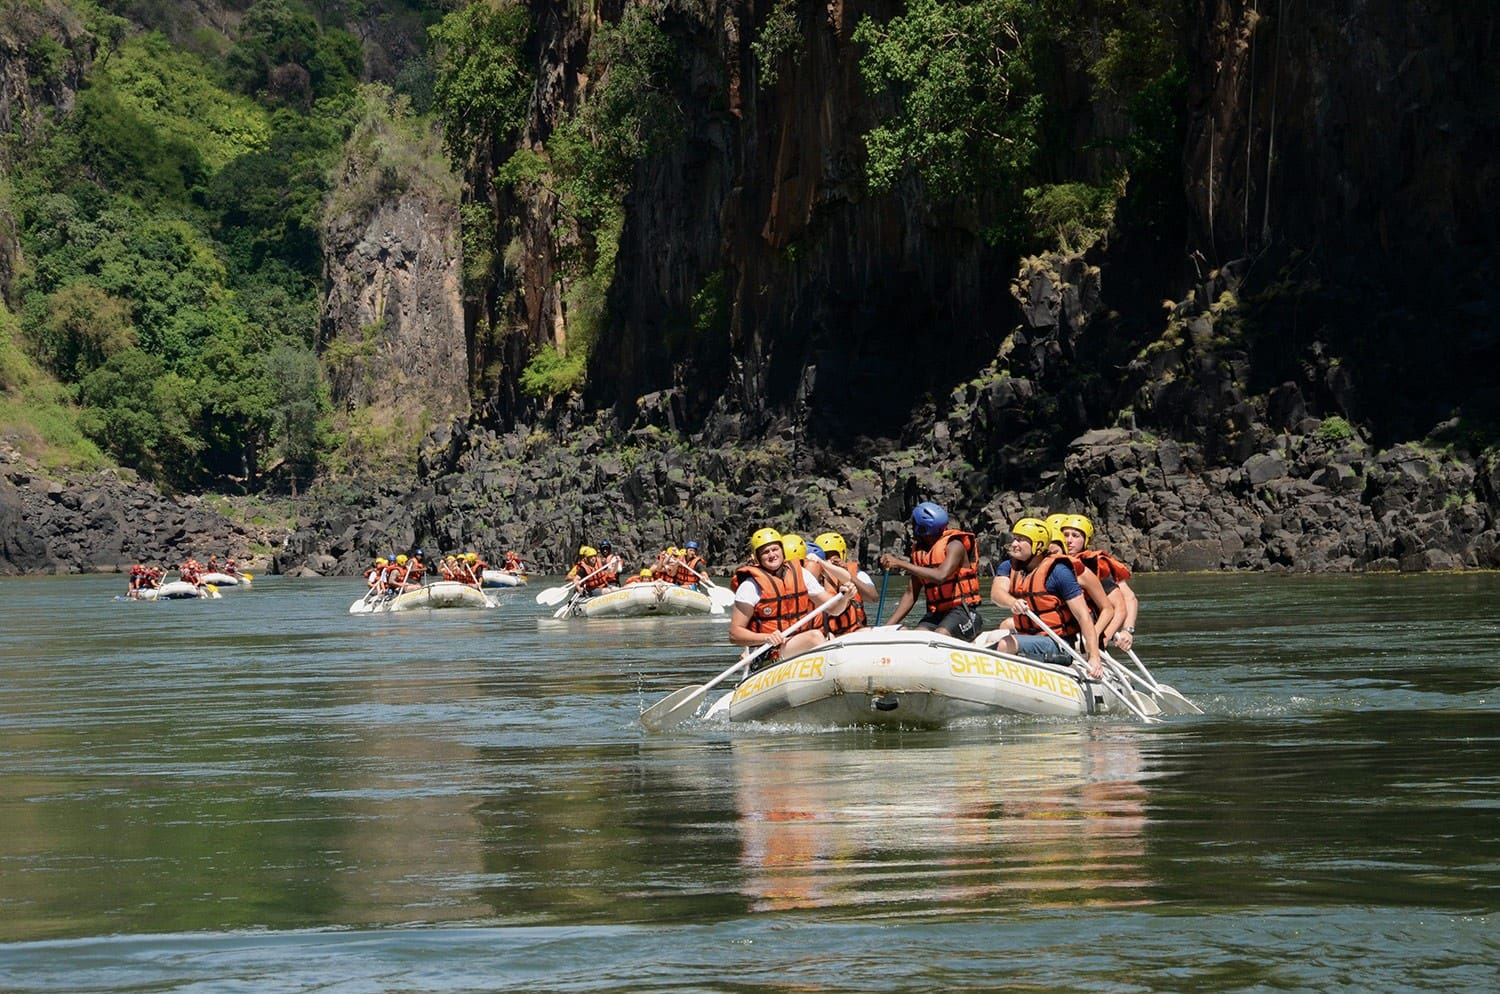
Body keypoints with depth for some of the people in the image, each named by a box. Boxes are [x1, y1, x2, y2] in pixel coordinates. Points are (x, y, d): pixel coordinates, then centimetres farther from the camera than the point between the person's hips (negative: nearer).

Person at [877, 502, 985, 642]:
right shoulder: (918, 550, 13)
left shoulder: (954, 545, -8)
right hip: (935, 614, 6)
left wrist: (901, 564, -23)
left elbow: (941, 576, -27)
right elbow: (911, 593, 16)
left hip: (962, 611, -6)